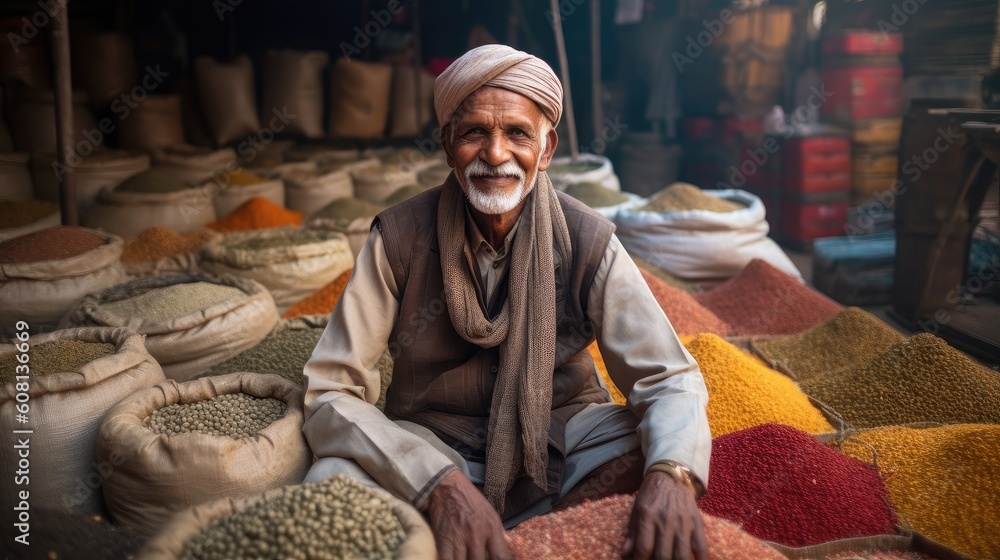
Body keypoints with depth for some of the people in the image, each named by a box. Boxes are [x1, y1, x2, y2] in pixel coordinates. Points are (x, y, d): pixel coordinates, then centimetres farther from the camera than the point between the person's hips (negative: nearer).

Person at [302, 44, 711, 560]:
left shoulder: (588, 243, -12)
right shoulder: (399, 238, -14)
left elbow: (670, 381, -14)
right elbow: (330, 393, -18)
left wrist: (672, 473, -39)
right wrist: (440, 484, -34)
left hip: (560, 431, 2)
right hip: (431, 442, -1)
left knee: (659, 448, -26)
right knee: (333, 480, -30)